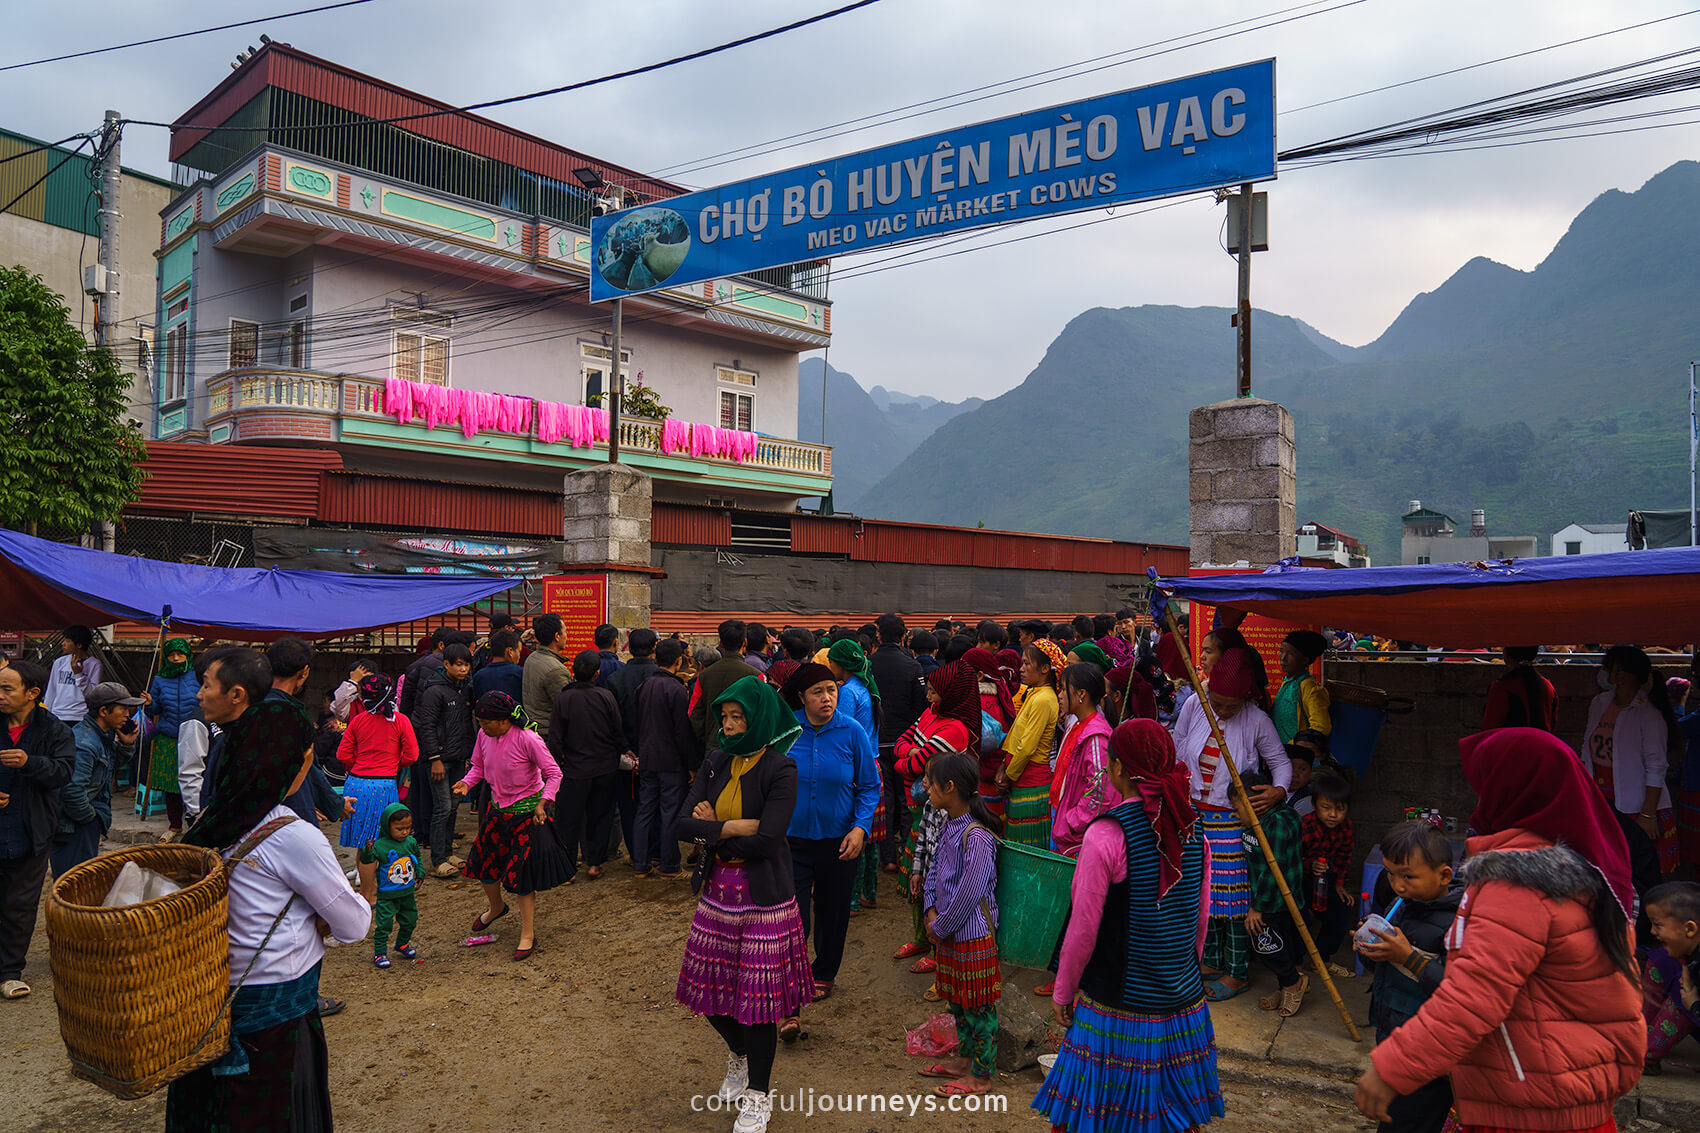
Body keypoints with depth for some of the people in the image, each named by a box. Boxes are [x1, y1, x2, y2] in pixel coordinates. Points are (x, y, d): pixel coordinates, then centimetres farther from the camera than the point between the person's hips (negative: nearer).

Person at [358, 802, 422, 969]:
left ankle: (402, 944, 40)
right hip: (386, 896, -5)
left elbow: (418, 860, 14)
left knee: (410, 921, 17)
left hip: (407, 893, 5)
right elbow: (367, 863, -21)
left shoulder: (411, 843, -3)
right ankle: (379, 953, 17)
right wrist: (367, 852, -39)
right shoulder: (380, 845, -19)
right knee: (384, 924, -1)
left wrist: (420, 874, 5)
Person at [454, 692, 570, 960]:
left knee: (522, 872, -4)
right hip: (498, 808, 7)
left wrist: (543, 802, -28)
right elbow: (478, 765, 10)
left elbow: (554, 773, -18)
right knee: (483, 861, 16)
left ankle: (528, 935, 11)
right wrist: (467, 782, -10)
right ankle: (496, 907, 48)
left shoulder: (528, 739, -25)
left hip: (527, 811, -6)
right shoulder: (484, 736, -7)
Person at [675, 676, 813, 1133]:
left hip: (764, 895, -5)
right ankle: (739, 1053, 43)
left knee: (759, 992, 3)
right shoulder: (716, 763, 2)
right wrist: (734, 827, -18)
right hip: (719, 890, 5)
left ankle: (759, 1094, 25)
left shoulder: (780, 769, -14)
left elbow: (765, 840, -21)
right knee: (709, 984, 12)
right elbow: (684, 821, -5)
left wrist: (711, 831, -10)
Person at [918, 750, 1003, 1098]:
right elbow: (934, 869, 12)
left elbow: (969, 894, -24)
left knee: (978, 1005, 6)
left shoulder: (976, 837, -26)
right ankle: (966, 1059, 38)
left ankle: (981, 1076, 20)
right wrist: (932, 913, 0)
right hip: (949, 931, 9)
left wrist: (941, 927, -13)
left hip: (973, 934, -9)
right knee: (957, 1000, 21)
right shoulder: (949, 824, 2)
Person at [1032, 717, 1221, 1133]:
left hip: (1117, 1000, -5)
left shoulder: (1106, 836, -20)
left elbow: (1084, 926, -15)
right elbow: (1201, 917, 8)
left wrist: (1062, 991, -1)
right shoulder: (1192, 830, -2)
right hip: (1183, 999, 6)